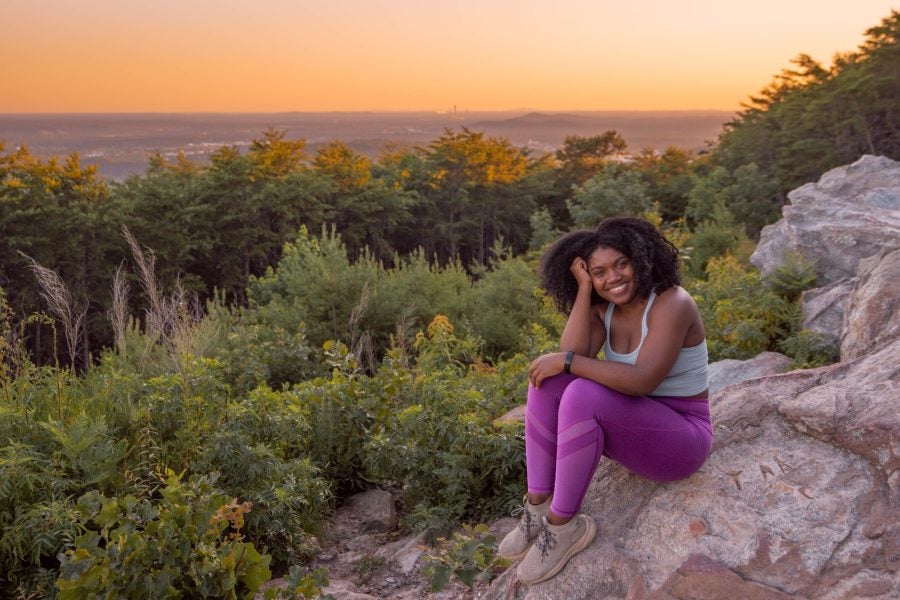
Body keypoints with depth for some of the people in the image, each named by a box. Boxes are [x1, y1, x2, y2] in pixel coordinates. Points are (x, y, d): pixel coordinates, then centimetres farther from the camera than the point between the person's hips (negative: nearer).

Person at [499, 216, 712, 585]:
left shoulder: (671, 304, -20)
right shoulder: (605, 308, 1)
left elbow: (642, 381, -32)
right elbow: (571, 355, -15)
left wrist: (567, 361, -27)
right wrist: (584, 289, -17)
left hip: (681, 439, -7)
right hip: (629, 427, 7)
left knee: (583, 395, -32)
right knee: (548, 378, -14)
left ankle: (563, 524, -19)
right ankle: (538, 506, -12)